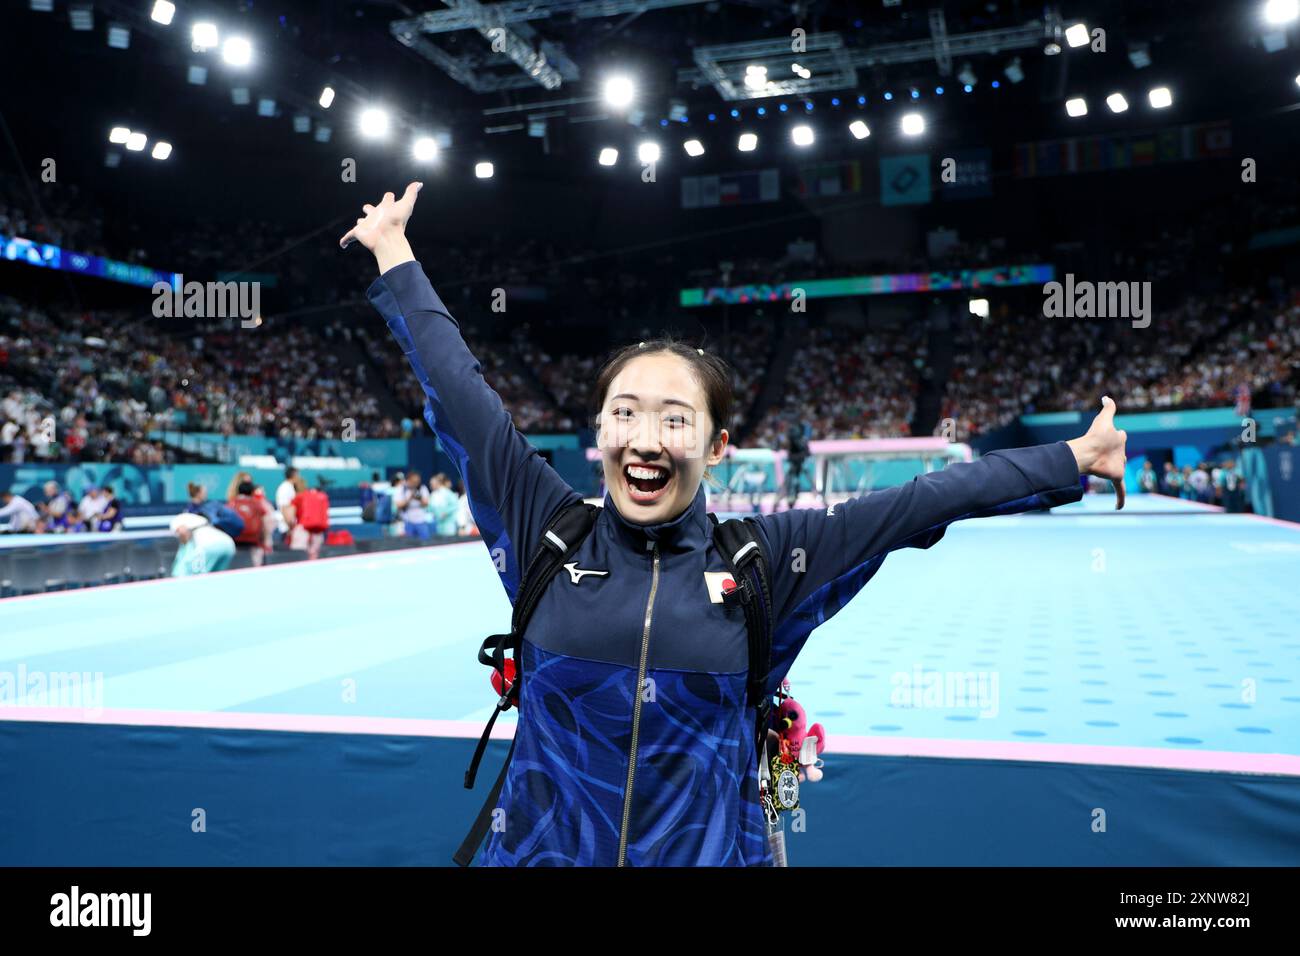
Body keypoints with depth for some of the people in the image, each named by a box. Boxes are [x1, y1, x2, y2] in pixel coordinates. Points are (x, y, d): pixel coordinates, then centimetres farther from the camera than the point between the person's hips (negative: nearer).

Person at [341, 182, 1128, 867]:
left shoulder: (764, 561, -7)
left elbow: (923, 501, -6)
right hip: (538, 849, 1)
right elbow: (457, 390, -2)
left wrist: (1074, 461, -2)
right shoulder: (548, 534, -7)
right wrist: (394, 251, 4)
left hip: (711, 852, 0)